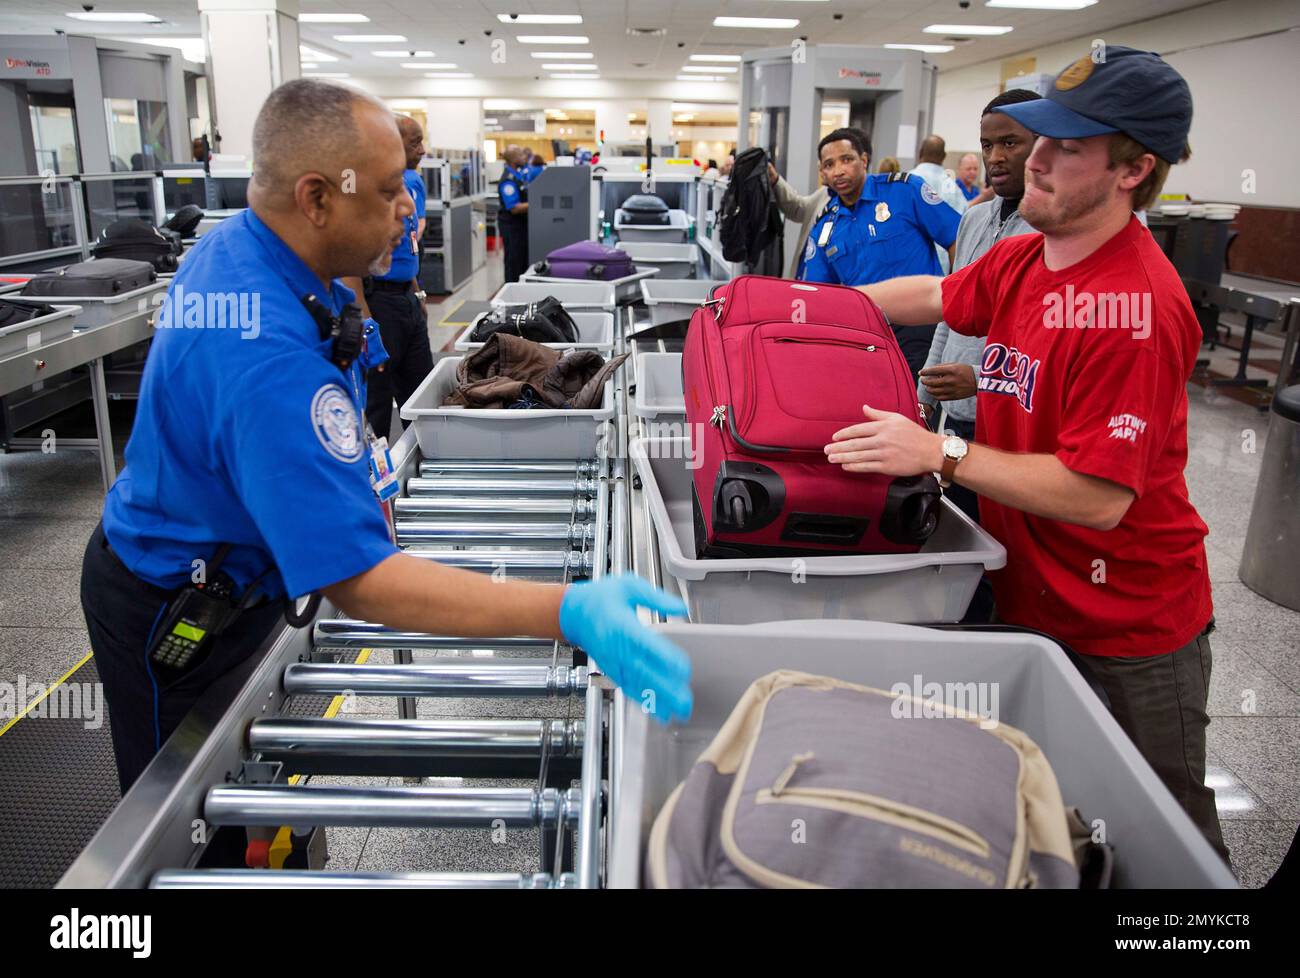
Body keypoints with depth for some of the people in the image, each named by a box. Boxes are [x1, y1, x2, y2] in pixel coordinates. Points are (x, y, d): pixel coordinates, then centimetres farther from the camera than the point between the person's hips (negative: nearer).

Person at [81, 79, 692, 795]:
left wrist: (353, 453, 9)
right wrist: (566, 613, -51)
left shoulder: (234, 244, -7)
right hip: (177, 621, -9)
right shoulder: (268, 359, -40)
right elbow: (356, 578, -44)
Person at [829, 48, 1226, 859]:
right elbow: (935, 295, 19)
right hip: (1025, 601, 7)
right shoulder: (1018, 260, -1)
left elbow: (1100, 496, -30)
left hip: (1127, 636, -7)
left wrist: (942, 454, -30)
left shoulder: (1137, 305, -27)